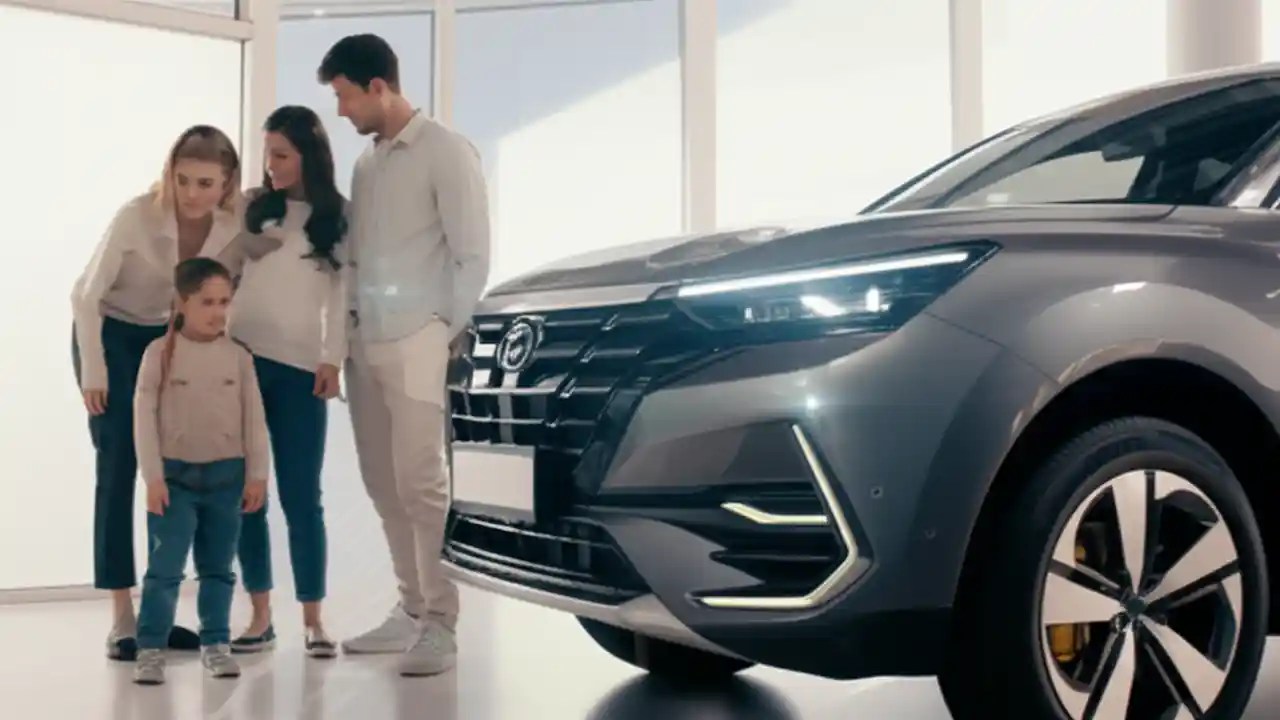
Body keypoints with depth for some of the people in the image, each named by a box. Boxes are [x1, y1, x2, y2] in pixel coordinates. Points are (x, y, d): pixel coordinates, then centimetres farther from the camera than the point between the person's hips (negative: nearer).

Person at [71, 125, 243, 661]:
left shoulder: (234, 224, -16)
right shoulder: (137, 216, -29)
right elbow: (86, 295, -20)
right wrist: (94, 372, -19)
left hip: (170, 338, 5)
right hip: (110, 335, -5)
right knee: (119, 467, -11)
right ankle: (122, 619, -9)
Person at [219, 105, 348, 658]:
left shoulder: (340, 217, 4)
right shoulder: (252, 206, 9)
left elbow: (343, 294, 0)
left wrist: (333, 359, -9)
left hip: (300, 369, -2)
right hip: (239, 359, 3)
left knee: (301, 497, -3)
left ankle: (313, 621, 6)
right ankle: (260, 616, 13)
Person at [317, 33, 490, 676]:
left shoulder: (446, 152, -3)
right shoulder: (365, 163, 17)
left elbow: (473, 255, -7)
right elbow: (357, 254, 17)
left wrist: (446, 332, -8)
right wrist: (350, 324, 5)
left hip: (416, 340, -7)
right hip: (365, 340, 7)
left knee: (420, 482, -9)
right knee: (383, 484, 8)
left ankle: (440, 625, -2)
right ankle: (412, 610, 18)